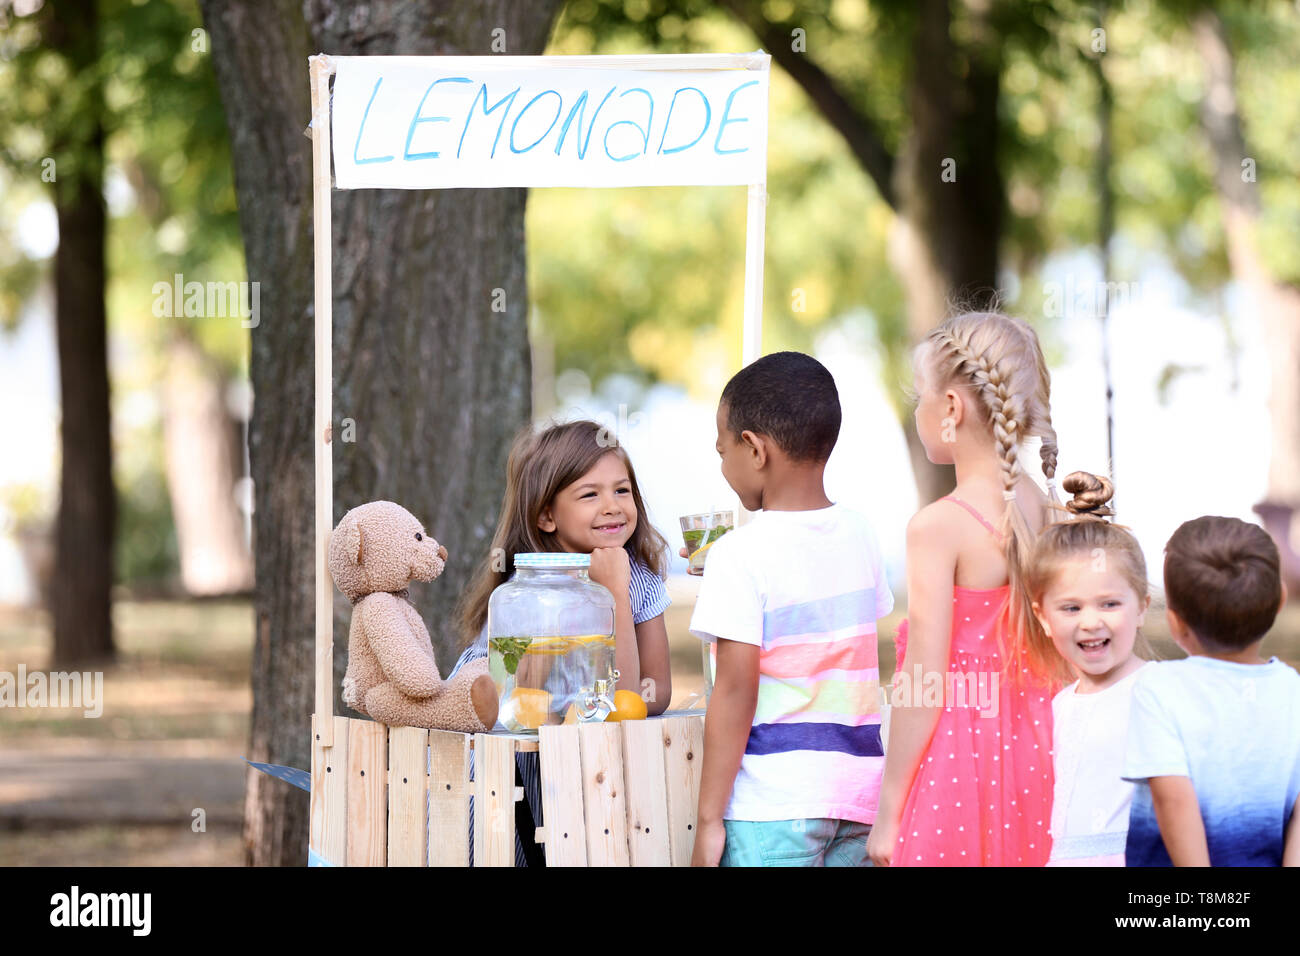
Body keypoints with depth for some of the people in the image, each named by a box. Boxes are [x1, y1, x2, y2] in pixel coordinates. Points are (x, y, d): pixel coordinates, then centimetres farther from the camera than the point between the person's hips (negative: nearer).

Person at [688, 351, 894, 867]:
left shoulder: (740, 555, -12)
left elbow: (735, 693, -14)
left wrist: (709, 819, -10)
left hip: (773, 801, -6)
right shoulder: (859, 536, 7)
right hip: (859, 786, 6)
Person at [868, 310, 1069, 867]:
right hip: (1034, 752, 6)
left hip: (957, 753, -6)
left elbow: (921, 689, -13)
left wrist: (888, 813, -7)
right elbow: (1058, 664, 8)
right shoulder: (1046, 513, 5)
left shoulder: (937, 527, -13)